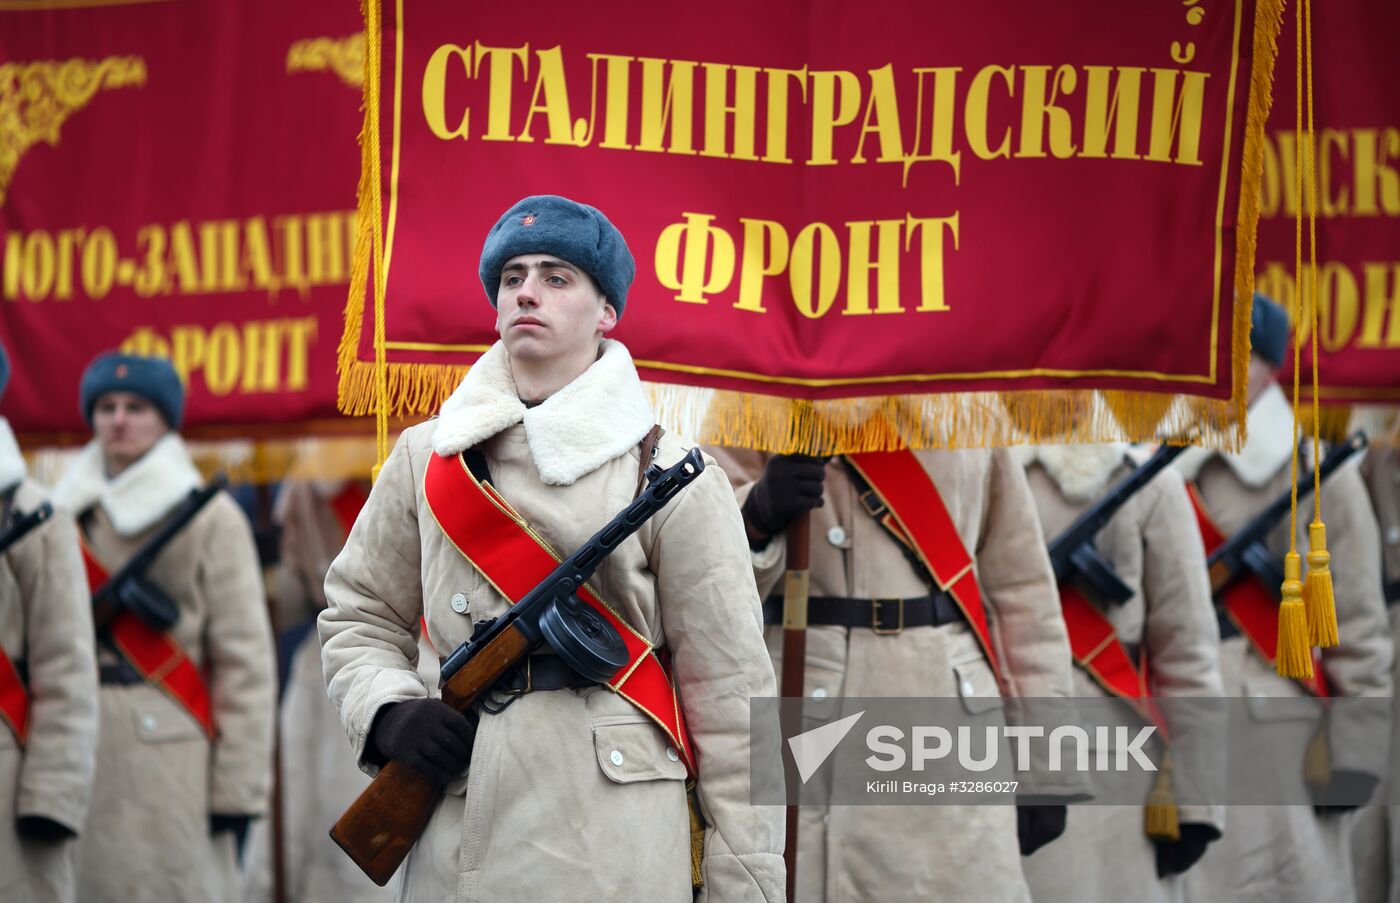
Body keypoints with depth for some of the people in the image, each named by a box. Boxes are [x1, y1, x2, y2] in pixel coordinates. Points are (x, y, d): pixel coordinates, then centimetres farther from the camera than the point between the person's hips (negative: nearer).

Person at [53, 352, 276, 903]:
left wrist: (238, 786, -10)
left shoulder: (209, 517, 1)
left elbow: (245, 659, -4)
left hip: (172, 751, -4)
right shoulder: (67, 513, 15)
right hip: (79, 749, 5)